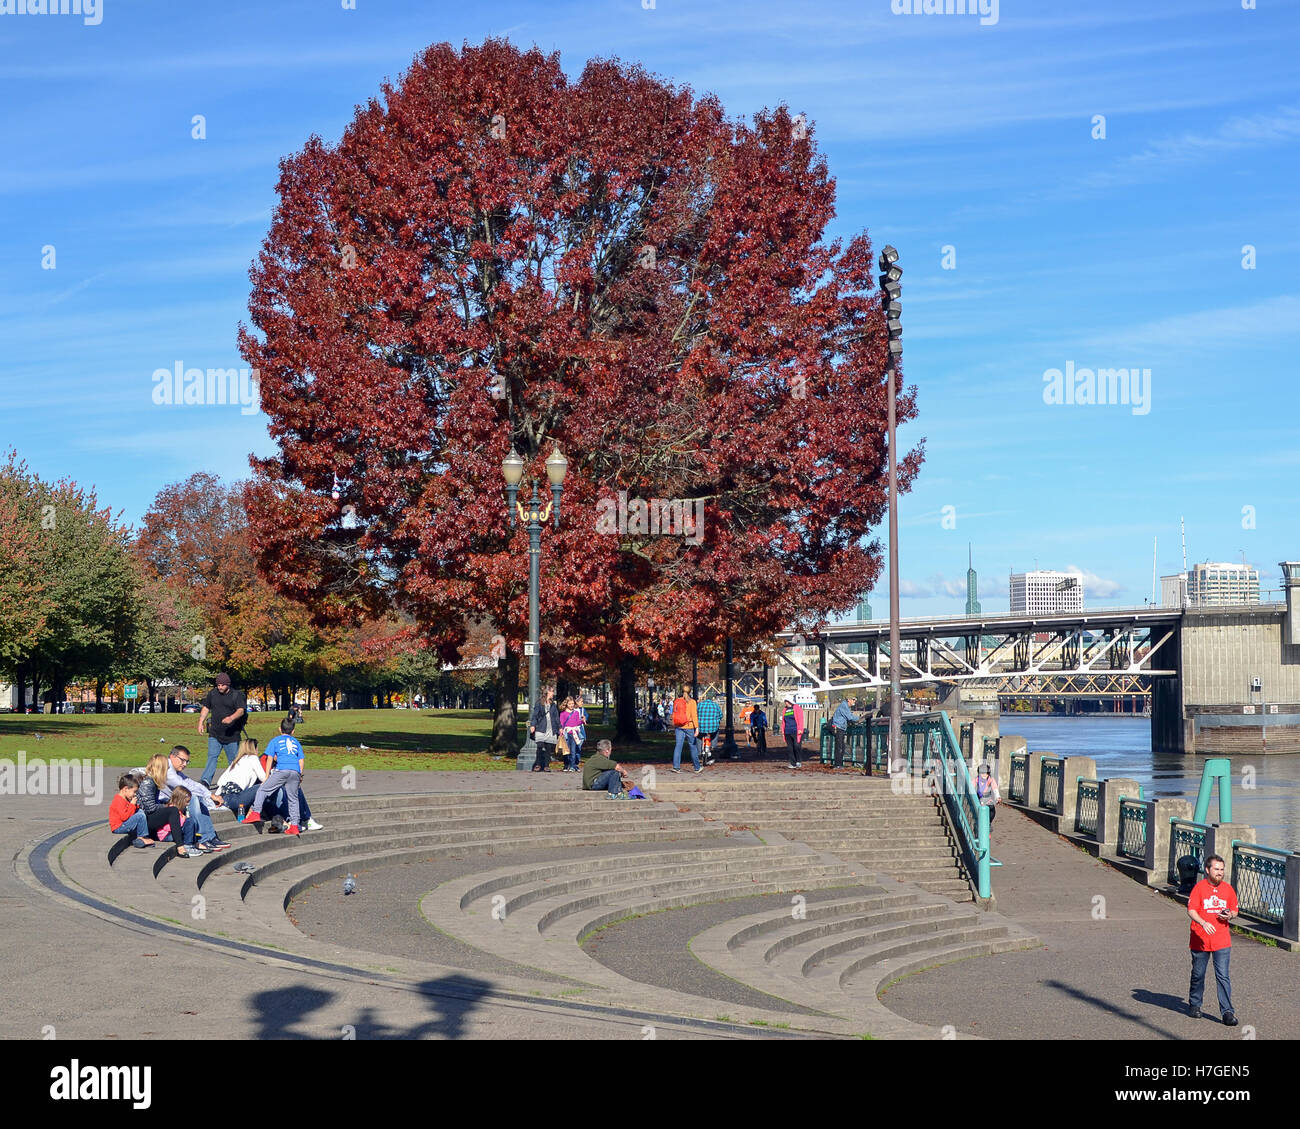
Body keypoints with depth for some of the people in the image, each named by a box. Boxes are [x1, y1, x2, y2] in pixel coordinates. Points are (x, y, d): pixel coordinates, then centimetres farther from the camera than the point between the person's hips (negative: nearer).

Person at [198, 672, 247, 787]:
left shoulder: (236, 695, -3)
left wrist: (231, 718, -34)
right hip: (215, 734, 2)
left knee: (233, 760, 7)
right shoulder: (212, 694, 9)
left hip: (232, 734, -2)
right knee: (212, 757, -11)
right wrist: (201, 723, 10)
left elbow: (241, 710, -15)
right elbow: (206, 708, 19)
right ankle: (205, 781, -19)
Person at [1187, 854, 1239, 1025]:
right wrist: (1203, 923, -29)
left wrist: (1230, 916, -6)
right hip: (1200, 939, -1)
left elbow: (1234, 910, 18)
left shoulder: (1228, 889, 6)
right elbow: (1191, 910, -12)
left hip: (1222, 940, 1)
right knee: (1198, 974, 12)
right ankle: (1194, 1005, 30)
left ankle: (1227, 1012, -5)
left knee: (1223, 976, -6)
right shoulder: (1199, 887, -5)